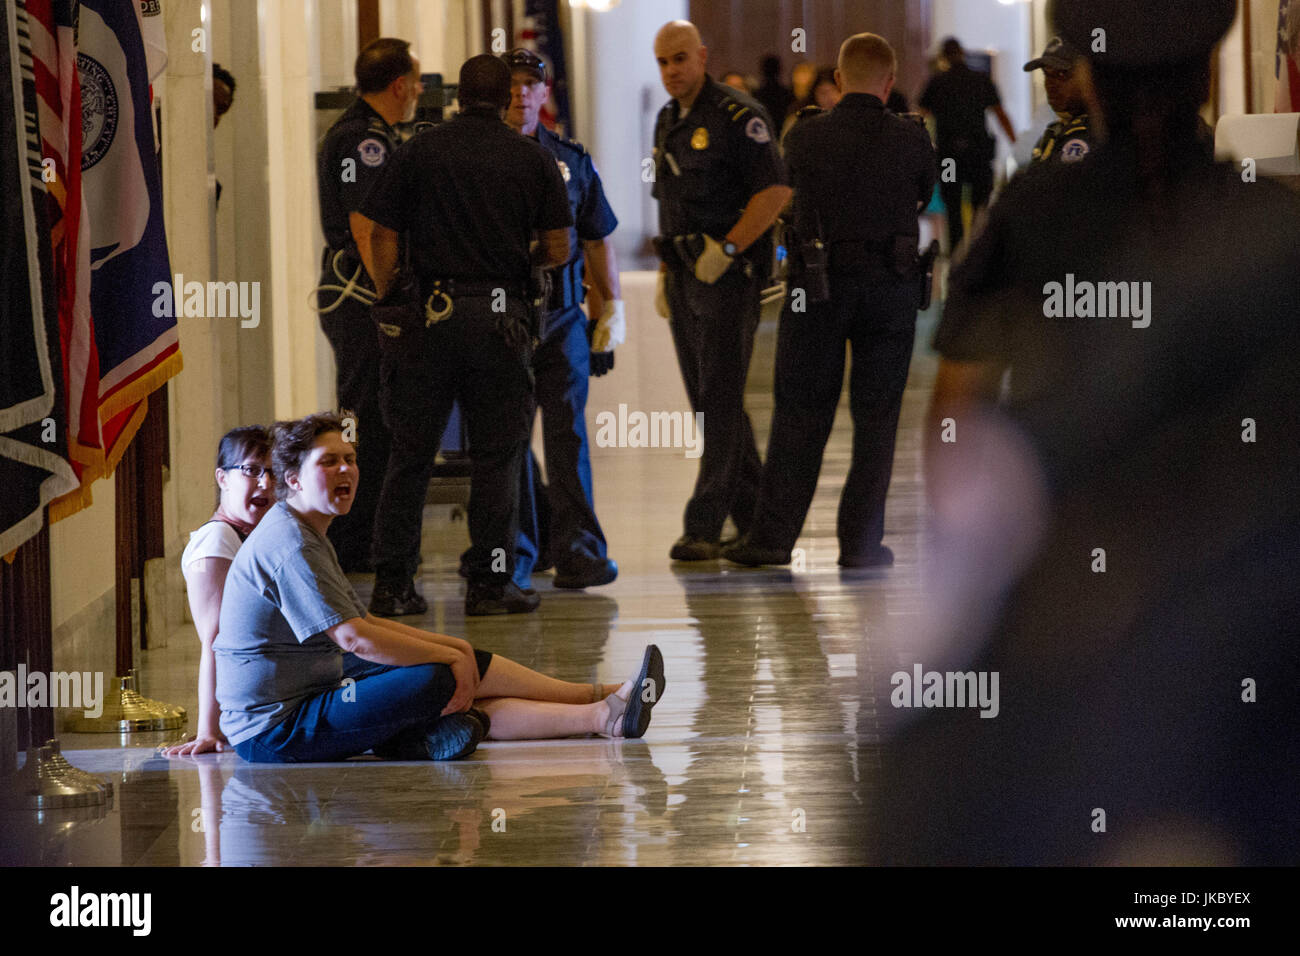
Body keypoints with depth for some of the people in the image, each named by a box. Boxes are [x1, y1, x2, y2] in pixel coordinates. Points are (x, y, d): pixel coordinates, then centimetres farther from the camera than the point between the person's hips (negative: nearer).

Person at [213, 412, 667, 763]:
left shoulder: (308, 536, 17)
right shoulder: (289, 546, -17)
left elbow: (365, 623, 20)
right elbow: (355, 639, -22)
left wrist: (457, 647, 10)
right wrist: (452, 655, -13)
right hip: (275, 732, -10)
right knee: (441, 680, -19)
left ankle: (600, 716, 5)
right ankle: (600, 701, -11)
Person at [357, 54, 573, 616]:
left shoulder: (419, 151, 3)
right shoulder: (533, 159, 3)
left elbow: (382, 239, -1)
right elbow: (558, 251, 2)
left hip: (430, 314, 1)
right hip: (502, 318, -1)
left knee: (411, 453, 7)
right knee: (496, 455, 5)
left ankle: (392, 583, 6)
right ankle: (489, 584, 4)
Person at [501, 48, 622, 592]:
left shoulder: (570, 160, 10)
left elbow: (598, 239, 16)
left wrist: (612, 305, 13)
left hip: (562, 317, 2)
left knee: (568, 432, -2)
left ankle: (577, 549, -1)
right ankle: (516, 556, 7)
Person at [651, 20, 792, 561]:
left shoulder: (737, 117, -10)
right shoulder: (667, 123, 16)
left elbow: (775, 191, -17)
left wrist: (726, 249, -20)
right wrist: (664, 274, 19)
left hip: (729, 274, -9)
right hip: (685, 276, 9)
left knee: (721, 401, -9)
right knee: (709, 403, 10)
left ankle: (704, 526, -10)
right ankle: (753, 519, 18)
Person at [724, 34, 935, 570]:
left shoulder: (804, 138, -3)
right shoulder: (912, 140, -4)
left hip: (818, 285, 0)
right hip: (891, 285, 0)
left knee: (801, 411, 6)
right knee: (876, 416, 6)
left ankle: (773, 536, 5)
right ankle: (861, 541, 5)